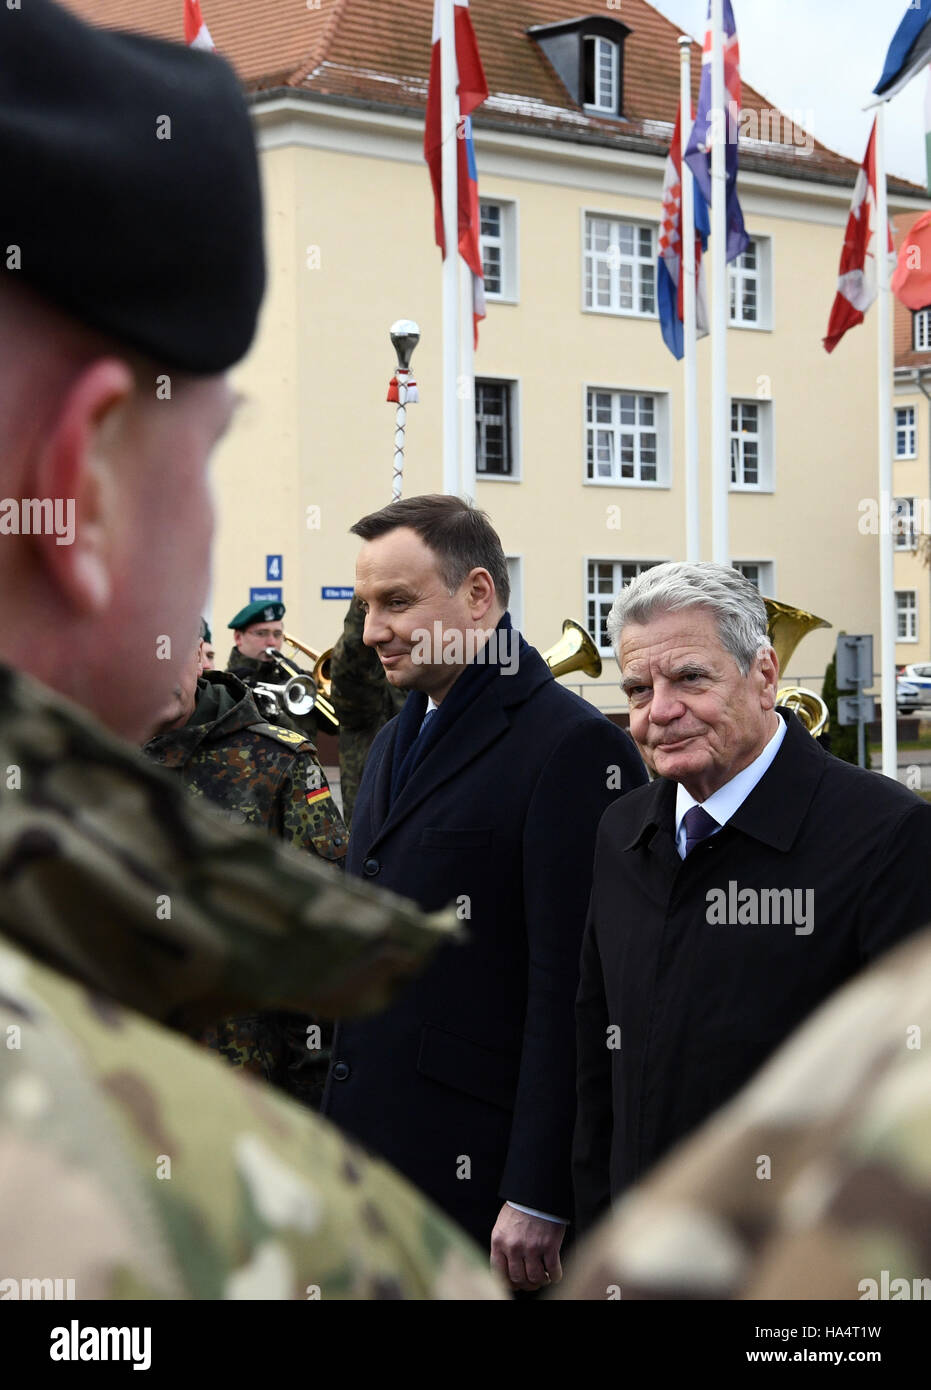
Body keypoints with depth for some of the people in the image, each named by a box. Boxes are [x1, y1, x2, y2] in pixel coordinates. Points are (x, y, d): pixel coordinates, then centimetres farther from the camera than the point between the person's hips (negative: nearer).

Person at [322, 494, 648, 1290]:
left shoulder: (575, 747, -12)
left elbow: (571, 989, -17)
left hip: (483, 1184, -8)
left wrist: (539, 1199, -19)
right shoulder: (399, 741, 16)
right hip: (372, 1165, 8)